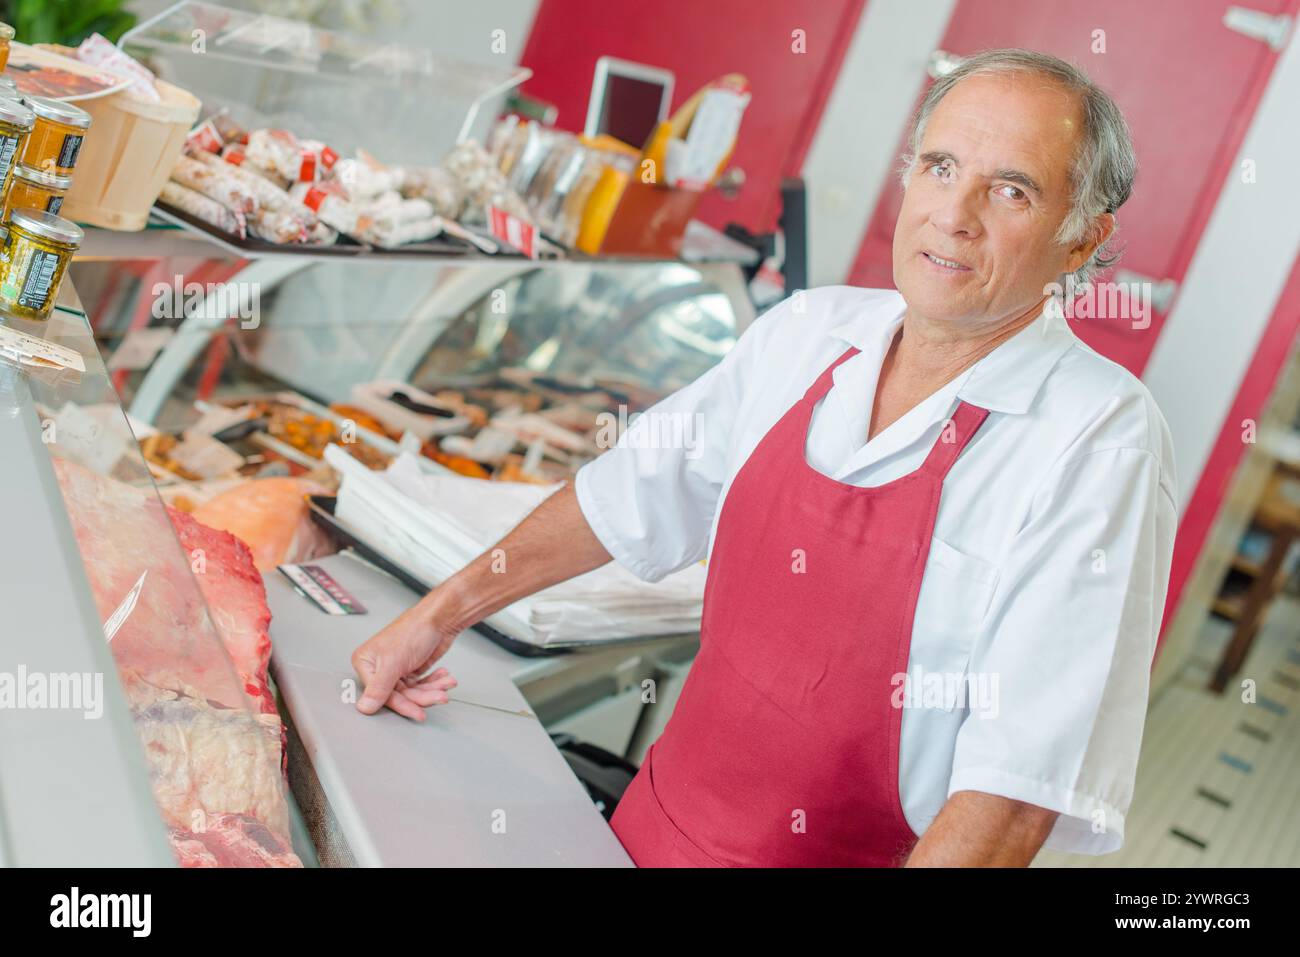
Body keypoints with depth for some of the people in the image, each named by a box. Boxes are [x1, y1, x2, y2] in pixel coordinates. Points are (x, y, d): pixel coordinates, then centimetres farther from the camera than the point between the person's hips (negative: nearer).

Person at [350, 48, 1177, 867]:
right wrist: (441, 615, 14)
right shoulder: (804, 332, -3)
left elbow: (1020, 785, -25)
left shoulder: (1100, 441, -20)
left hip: (864, 853, -4)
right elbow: (630, 498, 10)